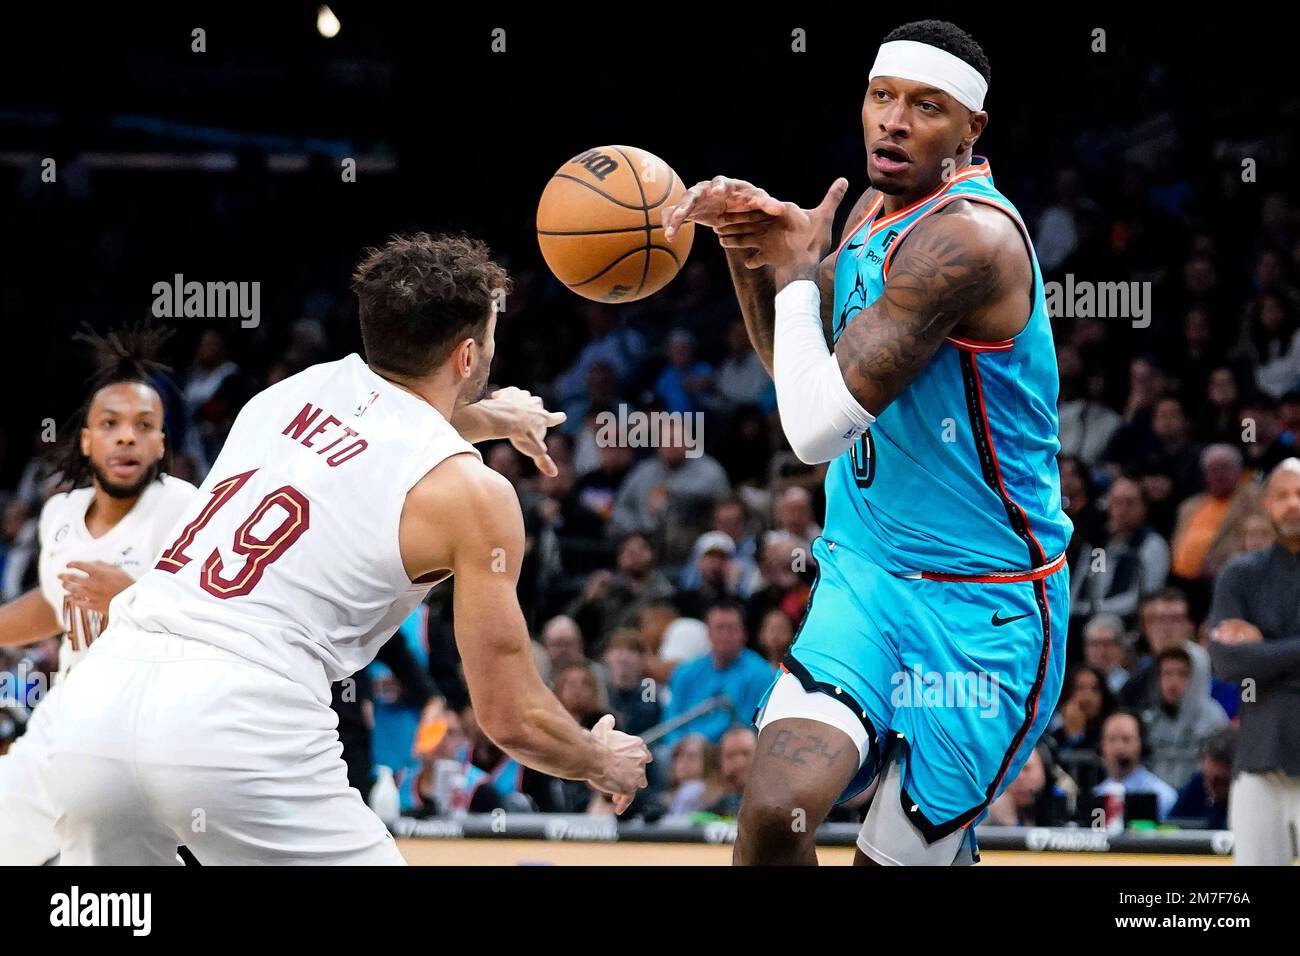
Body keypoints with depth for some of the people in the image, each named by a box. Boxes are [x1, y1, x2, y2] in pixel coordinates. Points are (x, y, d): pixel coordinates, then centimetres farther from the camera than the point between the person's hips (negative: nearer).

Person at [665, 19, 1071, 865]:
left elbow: (818, 425, -27)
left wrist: (795, 270, -11)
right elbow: (793, 363, 22)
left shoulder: (967, 236, -23)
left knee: (898, 857, 1)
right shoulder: (881, 211, 6)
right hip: (867, 573, 7)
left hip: (982, 606, -7)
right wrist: (745, 240, 2)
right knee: (775, 811, -16)